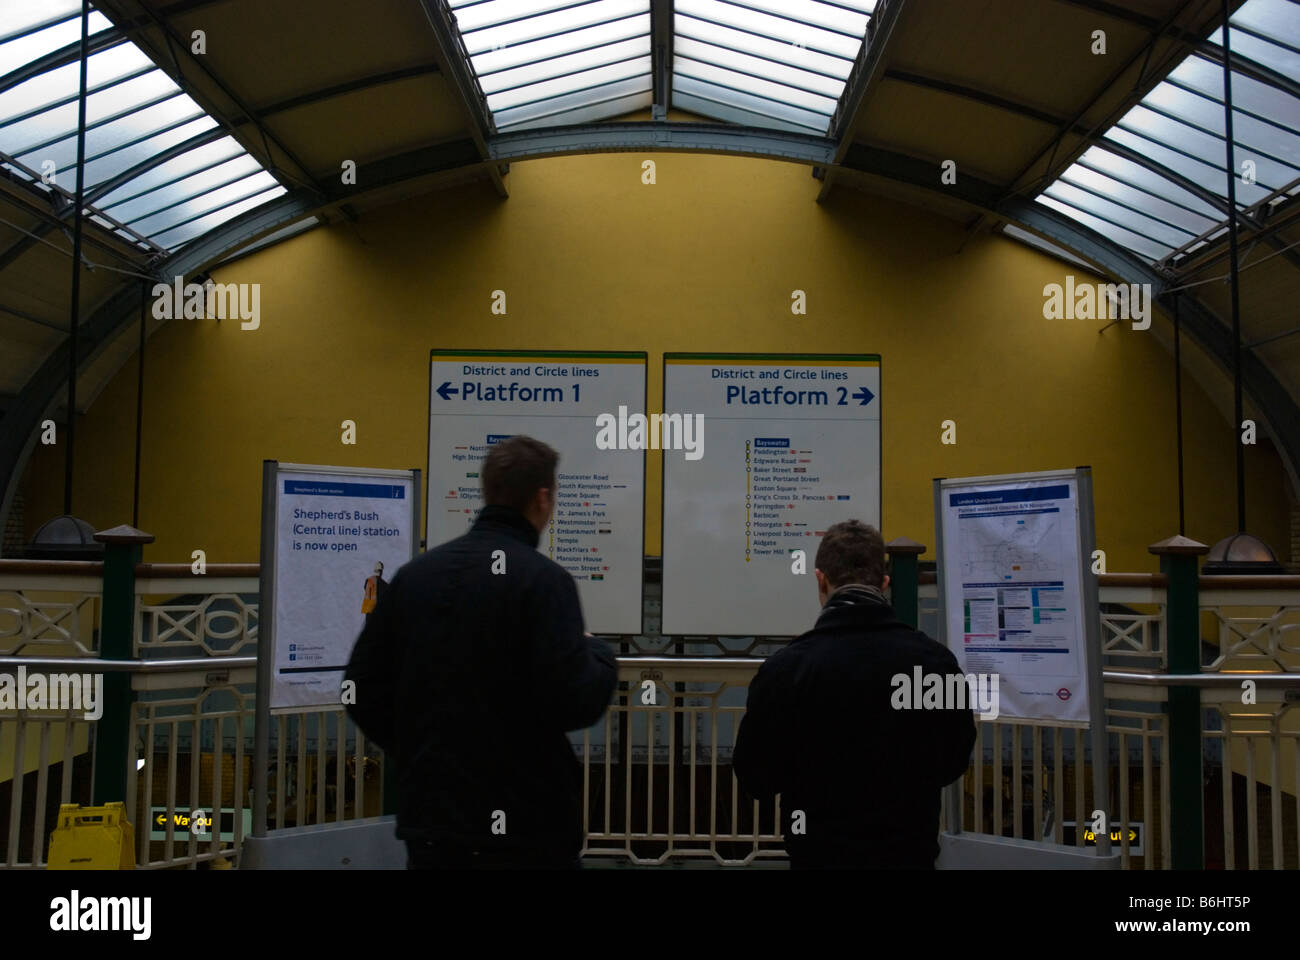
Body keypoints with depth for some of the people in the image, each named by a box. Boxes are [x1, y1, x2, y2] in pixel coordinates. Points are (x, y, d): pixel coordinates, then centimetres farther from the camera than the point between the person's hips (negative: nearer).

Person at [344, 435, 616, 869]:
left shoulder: (414, 573, 2)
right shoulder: (542, 578, -15)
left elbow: (363, 691, 6)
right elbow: (573, 702, -21)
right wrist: (597, 653, 0)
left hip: (429, 818, 5)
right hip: (526, 825, -4)